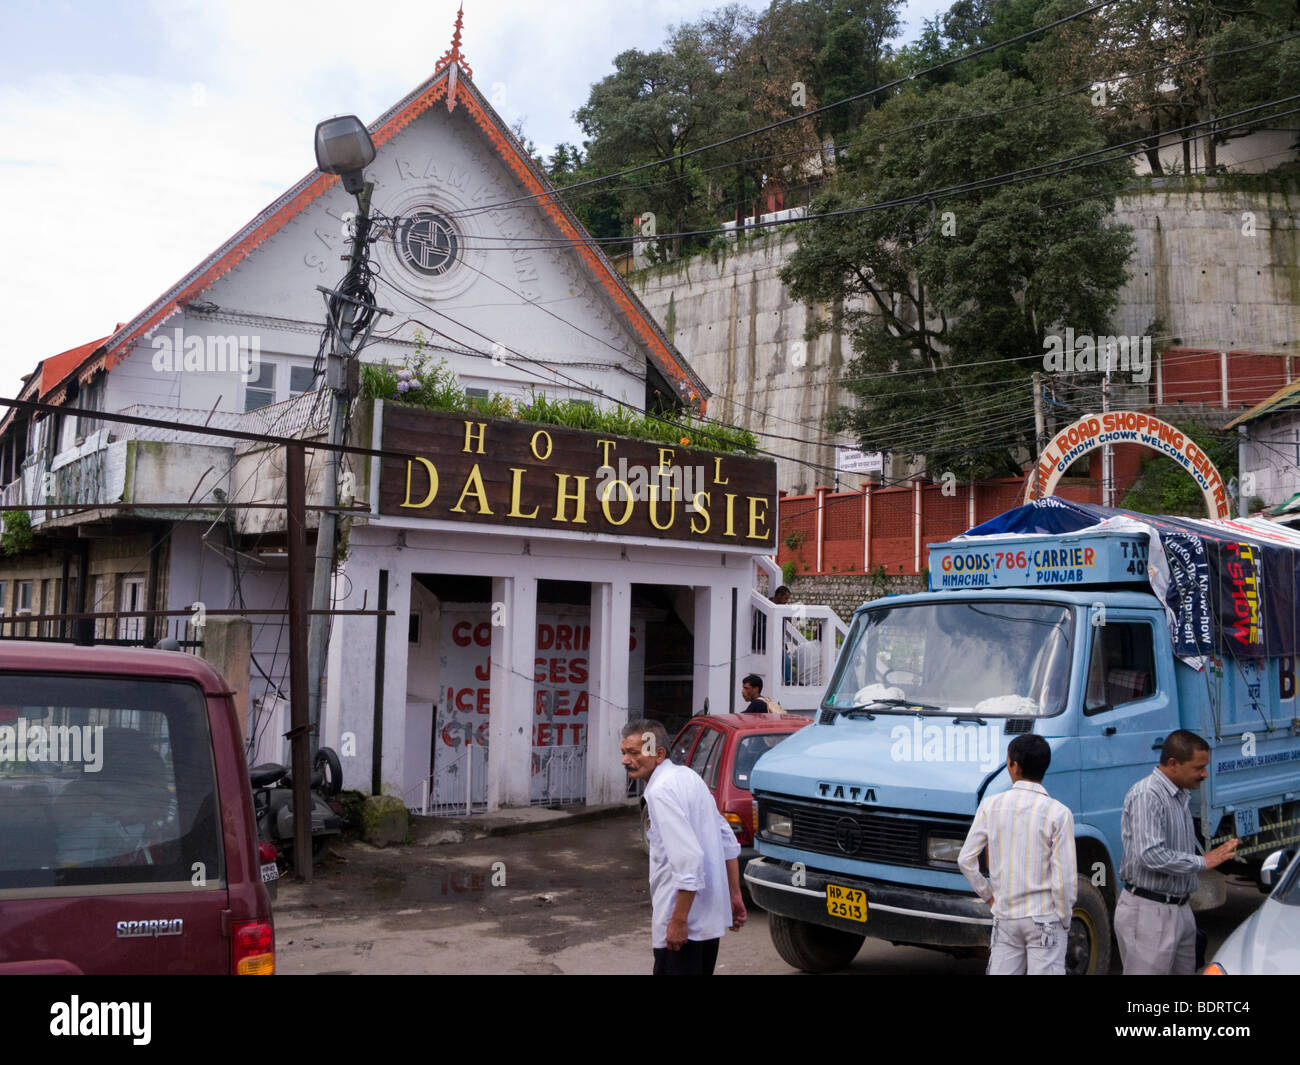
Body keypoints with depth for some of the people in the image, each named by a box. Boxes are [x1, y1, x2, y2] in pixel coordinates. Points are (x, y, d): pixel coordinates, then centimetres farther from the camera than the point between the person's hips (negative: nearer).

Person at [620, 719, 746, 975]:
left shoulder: (661, 791, -19)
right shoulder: (687, 776, 11)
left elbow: (689, 859, -27)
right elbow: (729, 843, 16)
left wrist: (679, 921, -22)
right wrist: (735, 895, 20)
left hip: (685, 925, -10)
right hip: (711, 917, 10)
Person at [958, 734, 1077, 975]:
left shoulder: (990, 806, -3)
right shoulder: (1059, 813, -11)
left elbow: (966, 860, -1)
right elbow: (1065, 879, -13)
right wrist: (1065, 922, 1)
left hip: (1004, 918, 3)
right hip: (1044, 919, -3)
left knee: (1000, 972, 10)